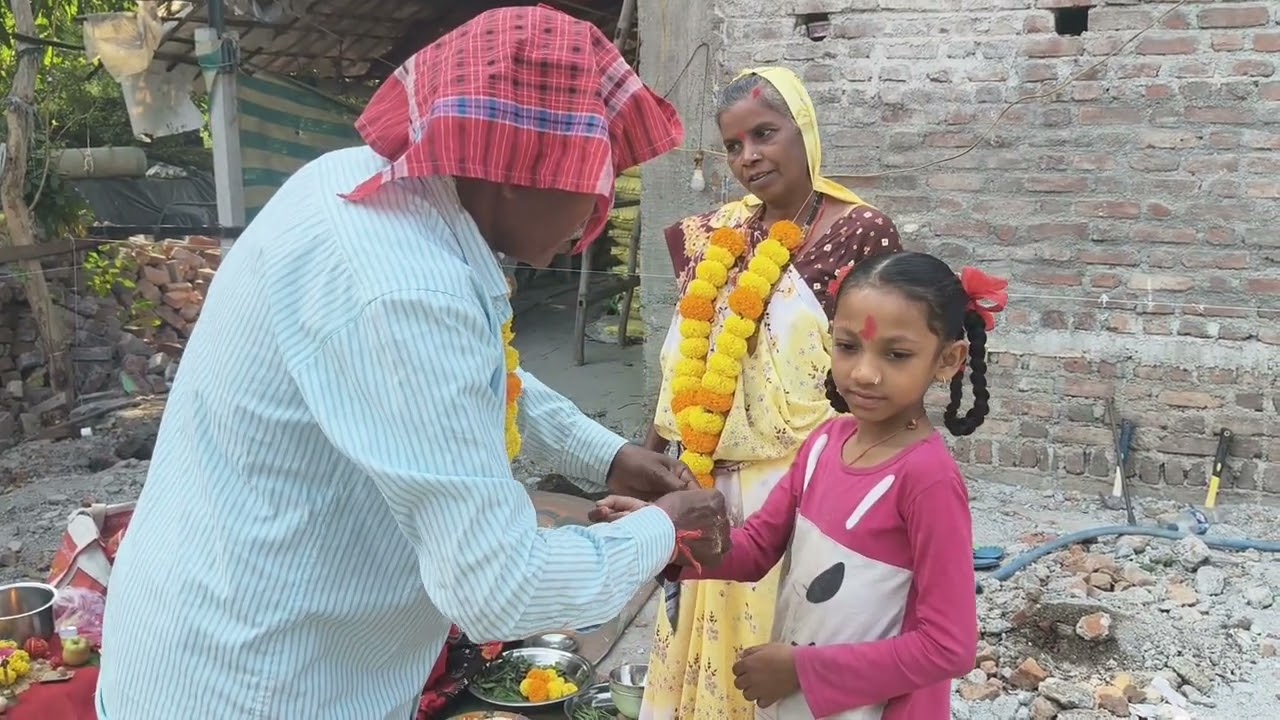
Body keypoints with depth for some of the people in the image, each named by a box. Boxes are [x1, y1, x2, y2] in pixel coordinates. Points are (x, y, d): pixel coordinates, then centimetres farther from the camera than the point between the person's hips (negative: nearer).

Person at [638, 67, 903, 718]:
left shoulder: (861, 232, -10)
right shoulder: (716, 236, 5)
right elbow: (683, 360, 11)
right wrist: (653, 455, 13)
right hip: (714, 483, 5)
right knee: (713, 639, 17)